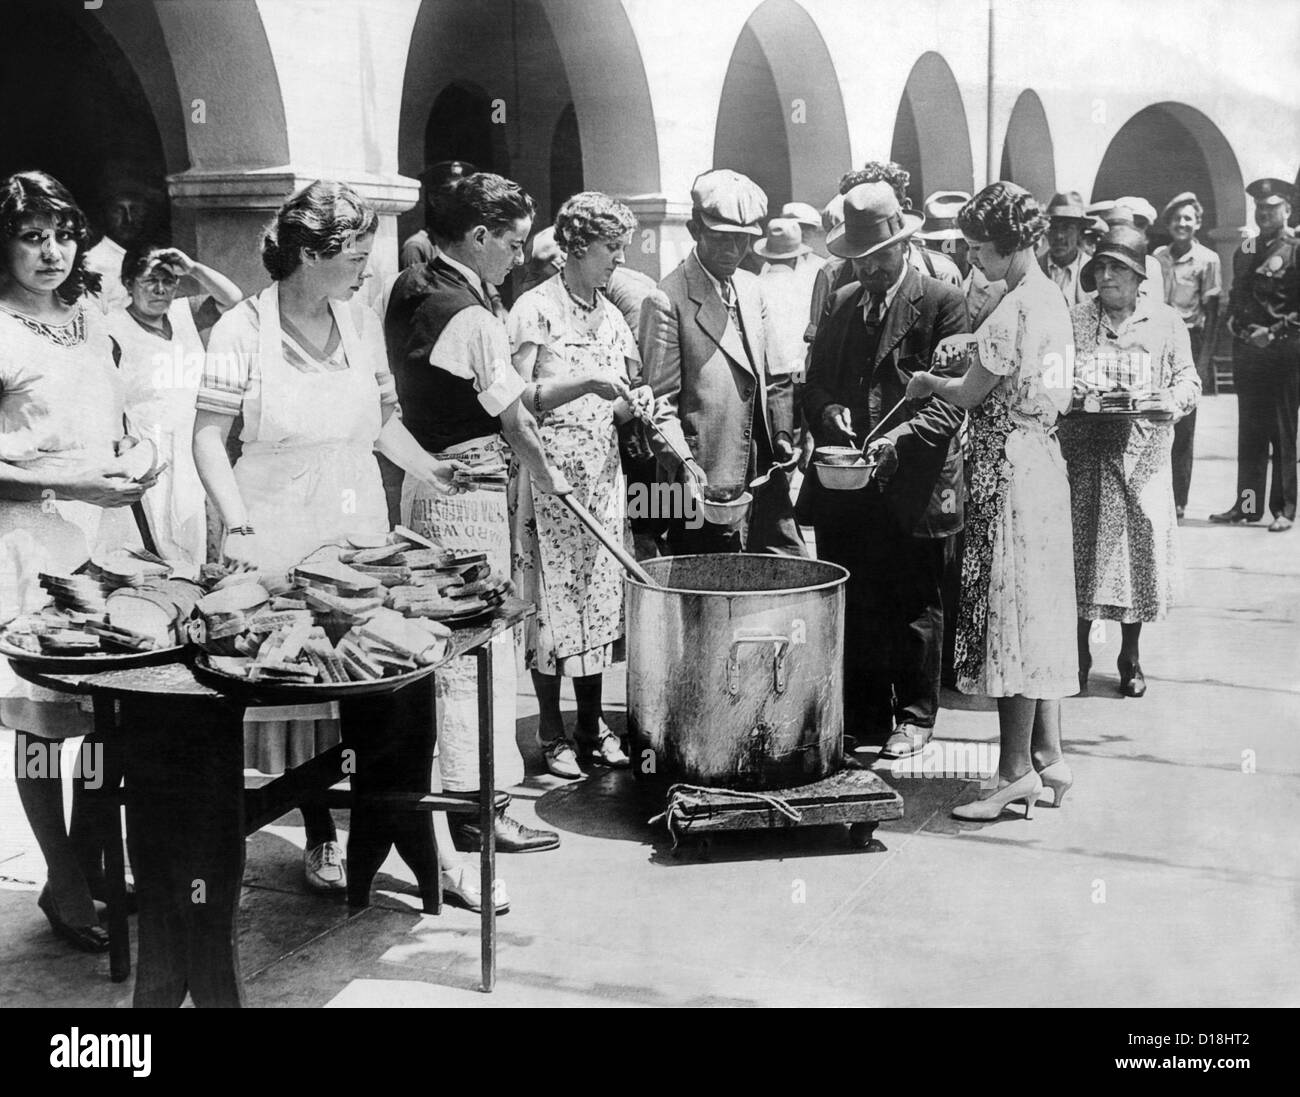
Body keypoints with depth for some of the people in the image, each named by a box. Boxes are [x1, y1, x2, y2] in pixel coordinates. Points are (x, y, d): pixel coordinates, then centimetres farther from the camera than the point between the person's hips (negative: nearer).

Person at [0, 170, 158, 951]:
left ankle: (90, 863, 23)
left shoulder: (91, 319, 13)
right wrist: (70, 483, -18)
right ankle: (66, 889, 15)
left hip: (108, 530, 6)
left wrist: (134, 476, 10)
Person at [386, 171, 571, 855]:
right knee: (477, 648, -2)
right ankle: (475, 811, 6)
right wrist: (549, 477, 6)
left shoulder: (409, 293, 9)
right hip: (468, 495, -9)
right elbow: (515, 421, -11)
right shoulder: (471, 318, -18)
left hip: (423, 484, 9)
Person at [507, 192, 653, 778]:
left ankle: (592, 722, 15)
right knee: (551, 593, -3)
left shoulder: (611, 316, 14)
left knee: (599, 590, 6)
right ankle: (551, 730, 6)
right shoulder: (535, 308, -5)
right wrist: (586, 384, -21)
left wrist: (631, 404, -4)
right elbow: (517, 400, -11)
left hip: (602, 471, 6)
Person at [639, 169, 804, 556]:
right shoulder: (667, 301, -8)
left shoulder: (751, 289, 15)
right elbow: (658, 404, -10)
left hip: (764, 478, 7)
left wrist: (782, 434, 7)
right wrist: (683, 463, -23)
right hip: (706, 490, -7)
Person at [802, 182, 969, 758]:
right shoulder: (839, 304, 14)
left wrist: (900, 438, -21)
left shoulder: (942, 302, -2)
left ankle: (914, 716, 19)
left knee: (914, 608, 6)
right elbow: (815, 383, 15)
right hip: (846, 488, 4)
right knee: (853, 608, 8)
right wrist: (830, 413, -7)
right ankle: (861, 716, 20)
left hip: (914, 486, -4)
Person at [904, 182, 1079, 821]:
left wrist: (927, 383, 6)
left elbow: (971, 395, -13)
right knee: (1038, 614, 14)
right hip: (1042, 460, 10)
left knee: (1009, 617, -3)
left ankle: (1017, 771, 3)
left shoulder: (1014, 309, -18)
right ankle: (1048, 756, 20)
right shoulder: (1051, 297, 11)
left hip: (1008, 468, -9)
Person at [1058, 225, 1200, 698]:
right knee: (1079, 550, 0)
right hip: (1083, 451, 0)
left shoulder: (1166, 322, 7)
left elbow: (1189, 380, 7)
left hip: (1143, 454, 0)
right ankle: (1078, 654, 12)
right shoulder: (1073, 320, 7)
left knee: (1139, 550, 3)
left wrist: (1171, 401, -14)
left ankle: (1130, 658, 17)